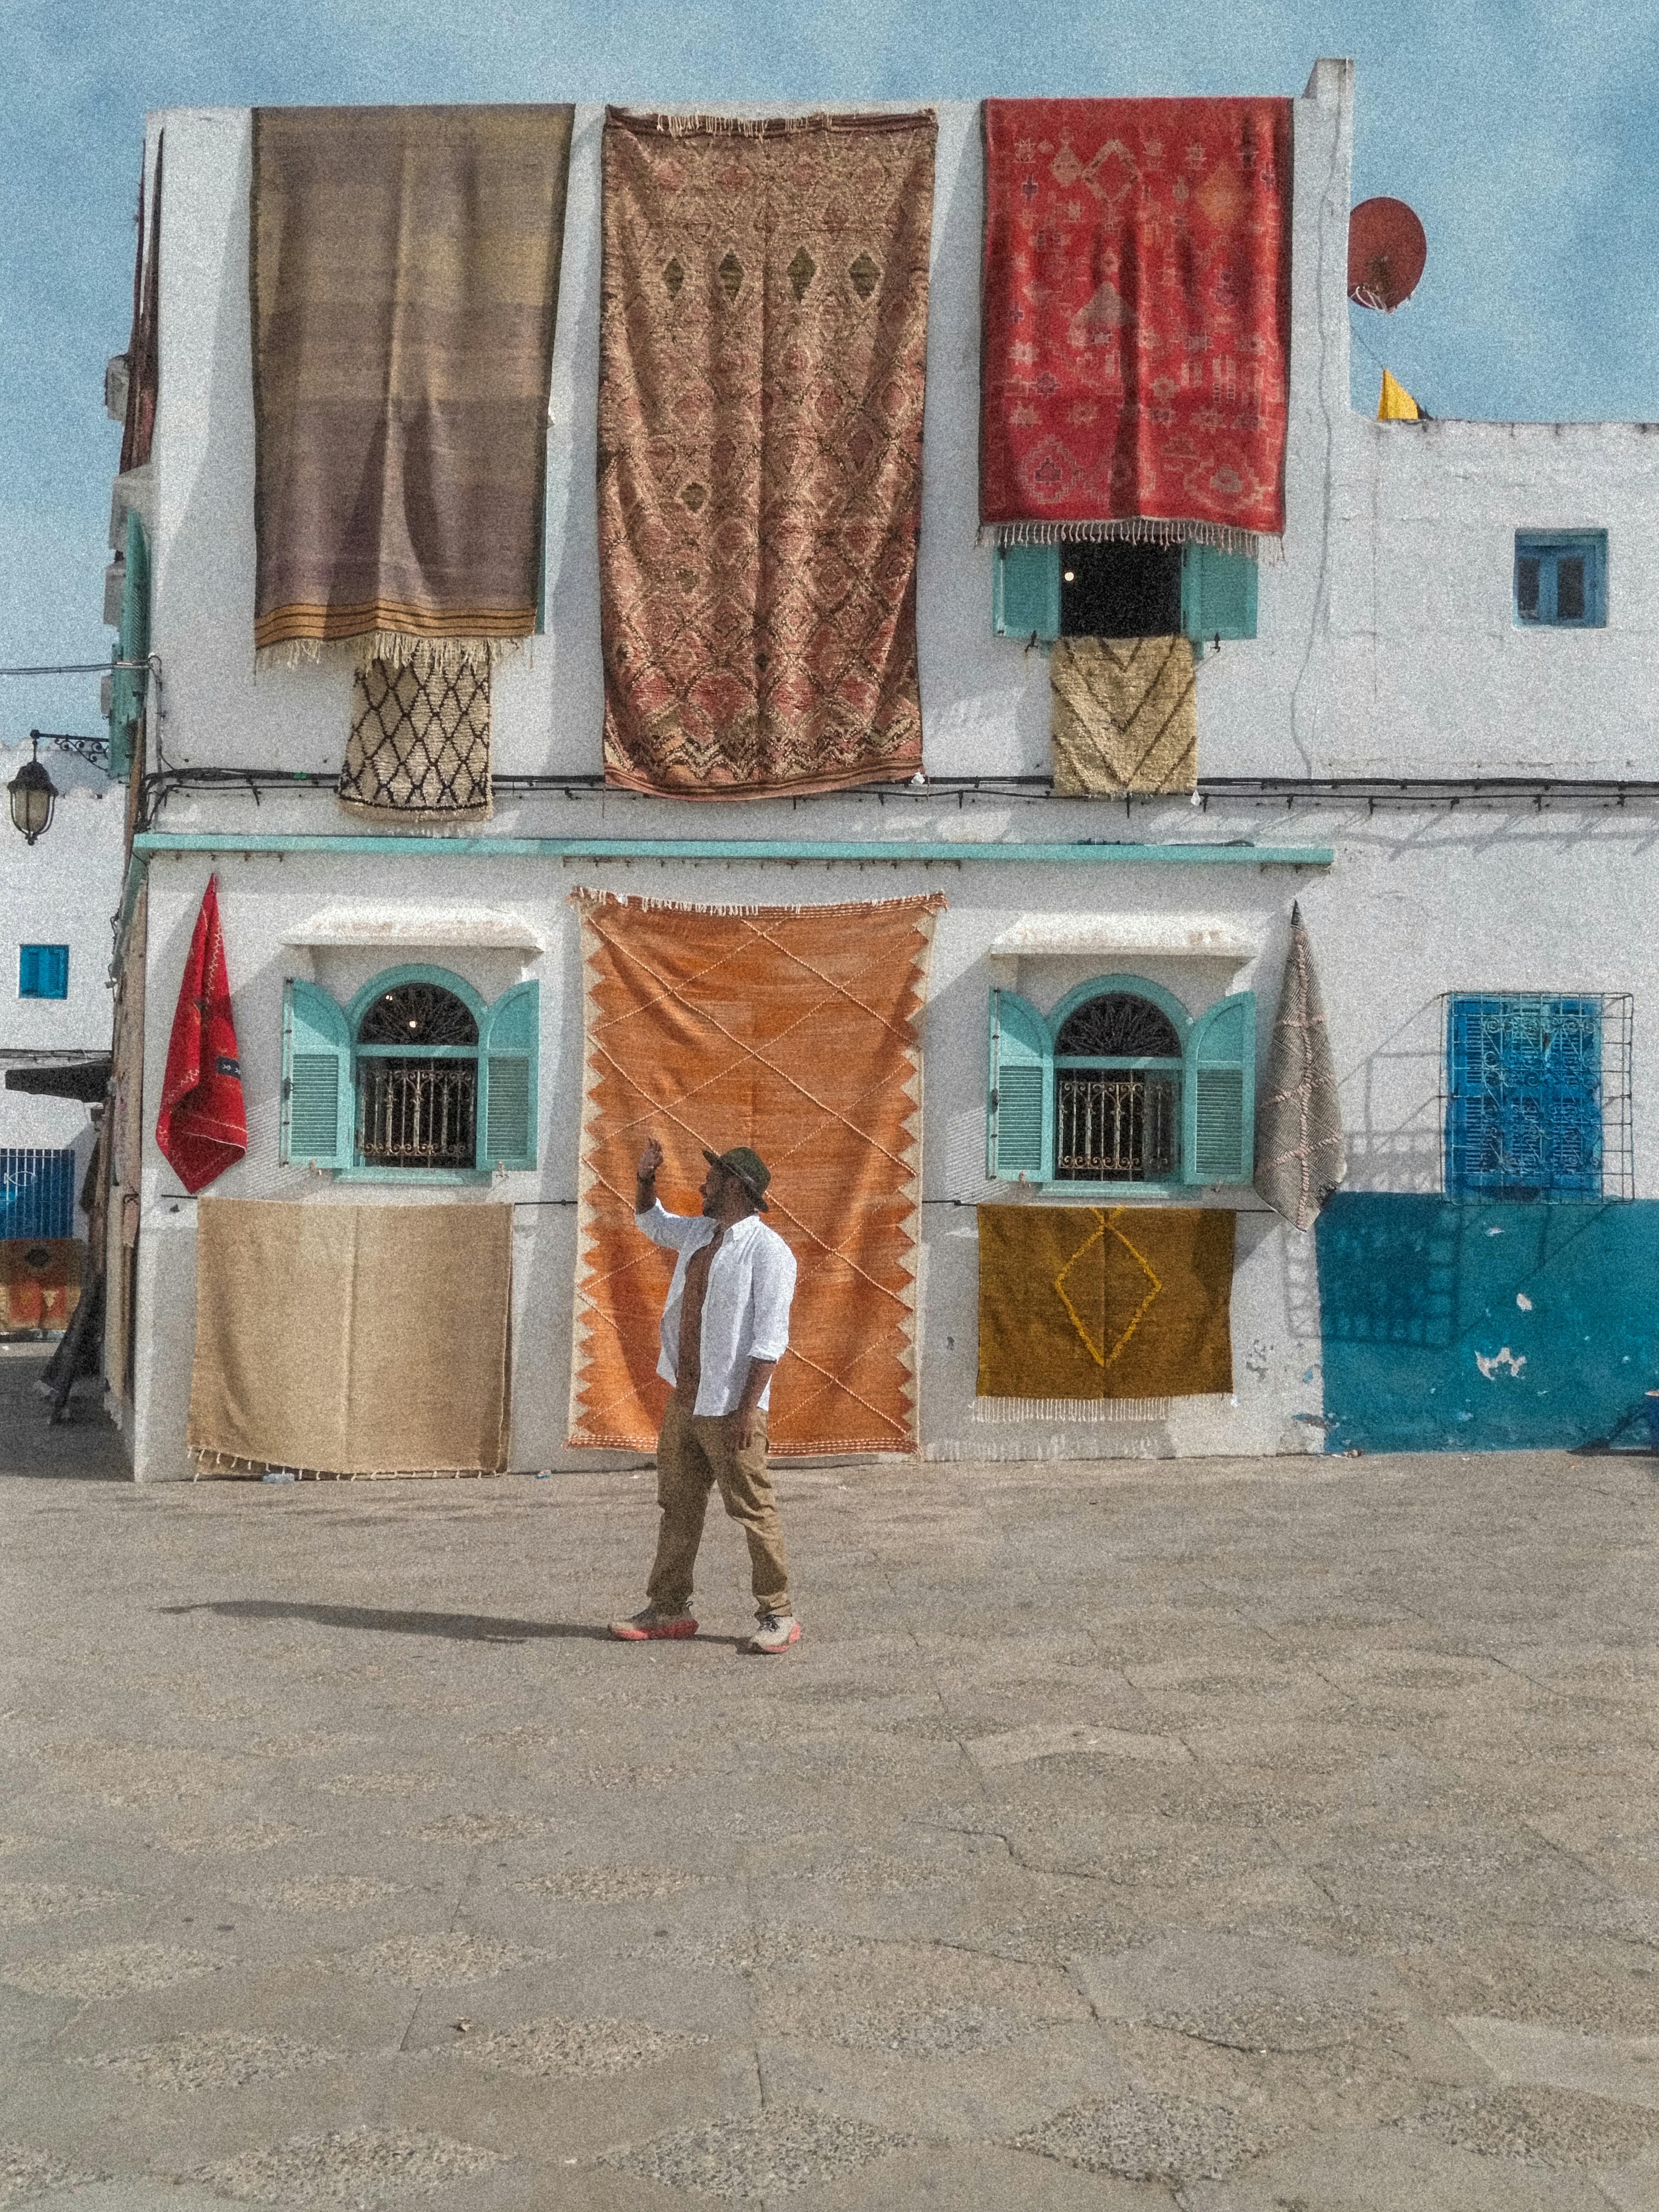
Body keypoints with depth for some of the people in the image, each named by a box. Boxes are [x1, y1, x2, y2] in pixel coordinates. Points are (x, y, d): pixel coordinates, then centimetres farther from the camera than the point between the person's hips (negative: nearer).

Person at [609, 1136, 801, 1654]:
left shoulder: (766, 1249, -12)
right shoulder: (699, 1233, 14)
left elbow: (770, 1337, -17)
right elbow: (650, 1221, 35)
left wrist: (747, 1408, -22)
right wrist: (645, 1177, 15)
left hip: (729, 1407, -8)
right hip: (683, 1400, 9)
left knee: (754, 1511, -3)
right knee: (678, 1506, 13)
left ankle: (778, 1616, 6)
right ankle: (669, 1609, 21)